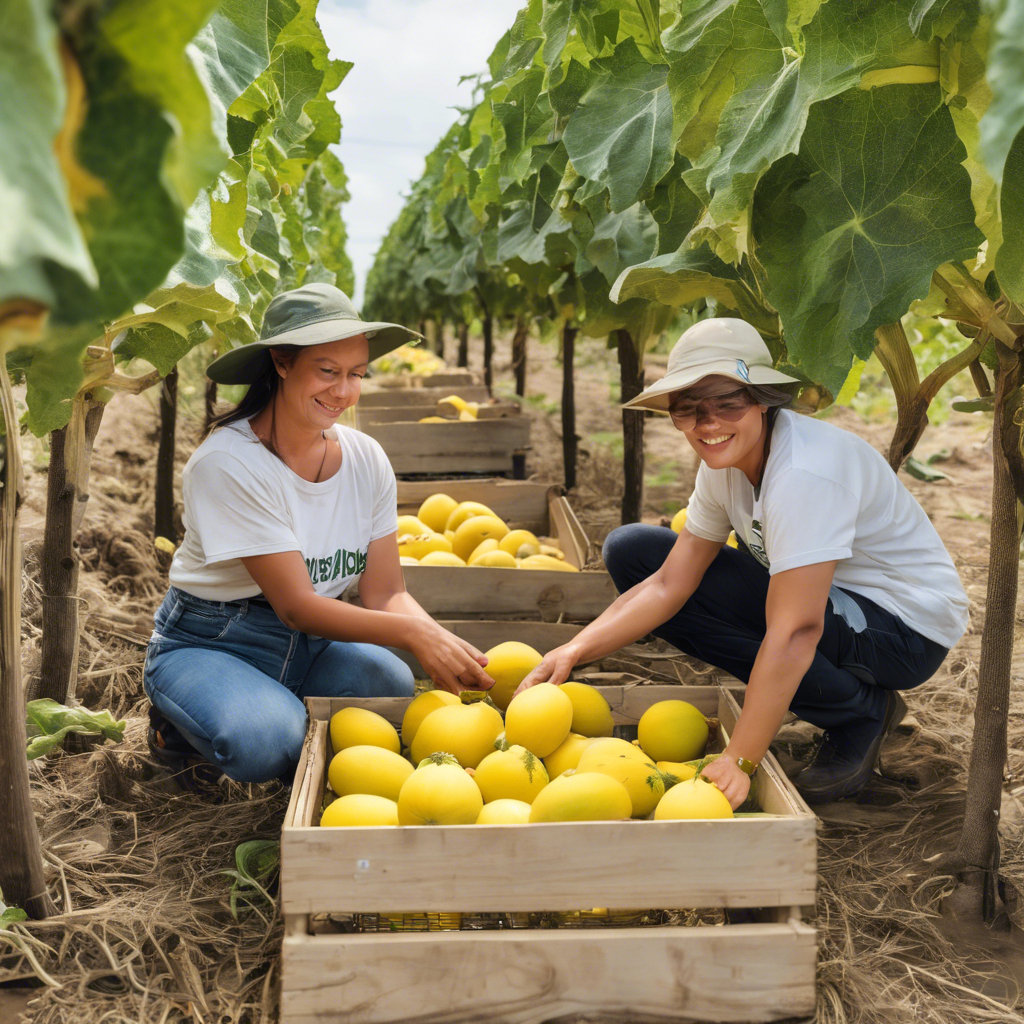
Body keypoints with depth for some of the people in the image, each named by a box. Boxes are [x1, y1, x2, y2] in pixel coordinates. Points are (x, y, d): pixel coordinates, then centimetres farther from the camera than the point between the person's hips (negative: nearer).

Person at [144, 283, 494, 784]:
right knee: (266, 743, -34)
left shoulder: (366, 459, -4)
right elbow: (296, 605, -25)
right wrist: (413, 633, -36)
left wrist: (444, 645, -27)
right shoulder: (225, 463, -22)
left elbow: (386, 593, -6)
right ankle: (180, 721, 2)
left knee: (396, 687, -26)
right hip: (211, 645, -4)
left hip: (313, 645, 5)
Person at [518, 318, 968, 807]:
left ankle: (864, 711, -9)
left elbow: (795, 631, -36)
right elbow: (668, 584, -8)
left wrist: (738, 761, -37)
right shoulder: (724, 460, -5)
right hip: (824, 595, 8)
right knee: (631, 550, 0)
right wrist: (574, 650, -21)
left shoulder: (805, 471, -31)